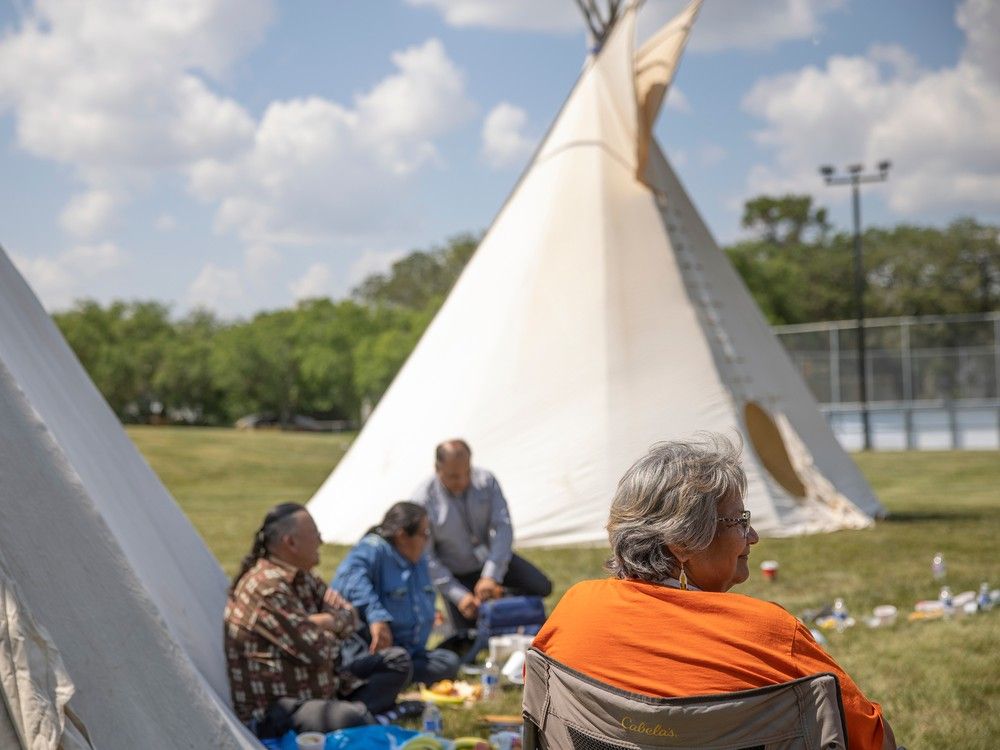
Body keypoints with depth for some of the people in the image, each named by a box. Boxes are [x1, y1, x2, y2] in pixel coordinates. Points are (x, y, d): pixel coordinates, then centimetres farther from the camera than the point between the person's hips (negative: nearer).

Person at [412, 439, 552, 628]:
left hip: (493, 558, 3)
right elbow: (425, 559, -20)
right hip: (457, 575, -3)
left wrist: (491, 577, -30)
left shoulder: (486, 481, -16)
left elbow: (503, 527, -19)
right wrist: (459, 596, -23)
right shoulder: (423, 501, -24)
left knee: (541, 587, -12)